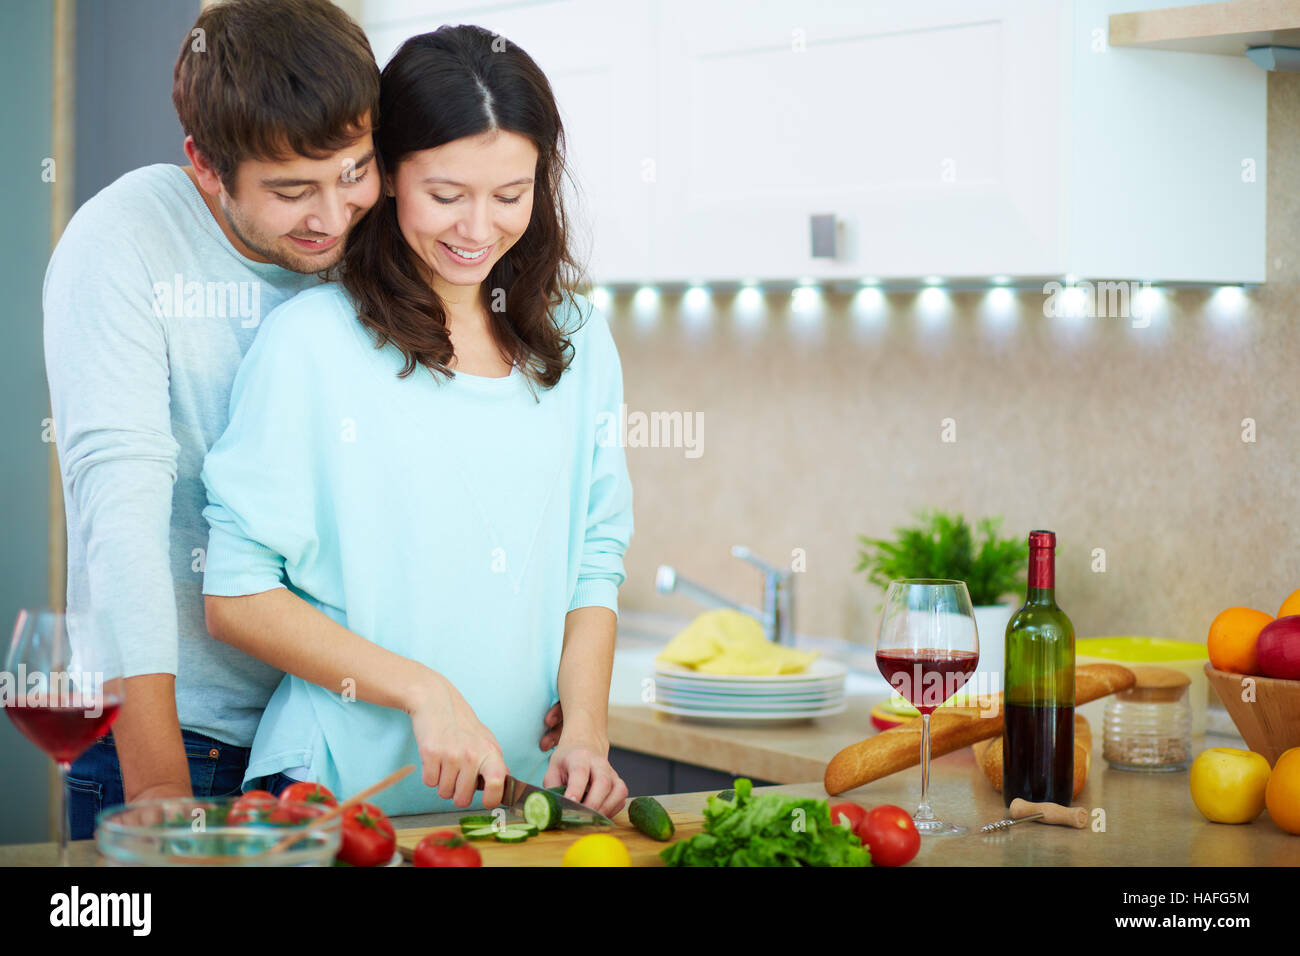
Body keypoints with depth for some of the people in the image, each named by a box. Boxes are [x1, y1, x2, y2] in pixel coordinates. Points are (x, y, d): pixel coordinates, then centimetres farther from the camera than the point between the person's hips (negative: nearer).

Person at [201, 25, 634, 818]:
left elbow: (594, 569, 10)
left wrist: (585, 734, -6)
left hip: (521, 790, 5)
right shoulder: (310, 341, -5)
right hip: (342, 796, -4)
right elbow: (236, 598, -6)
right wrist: (422, 692, -13)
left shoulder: (579, 344, 12)